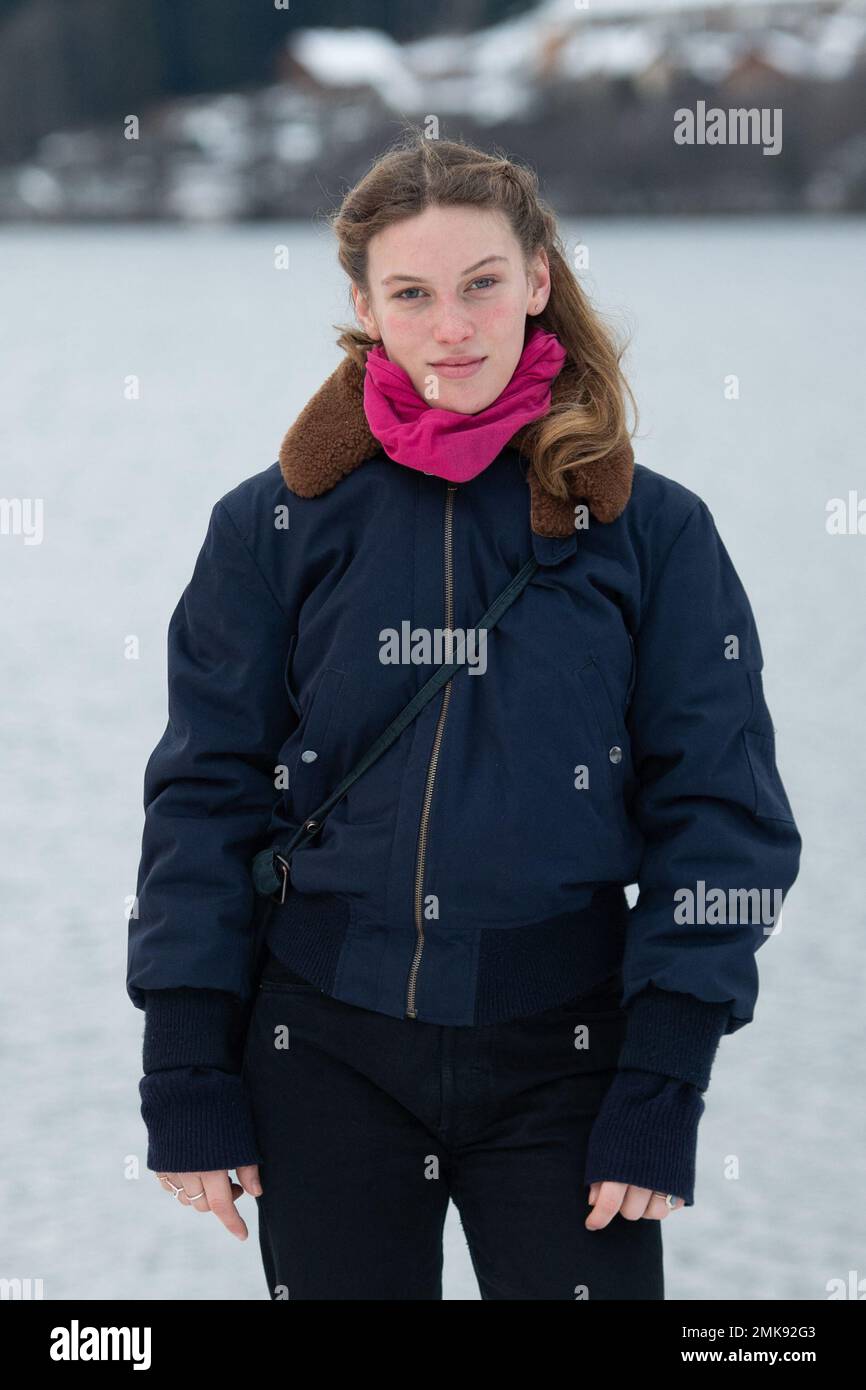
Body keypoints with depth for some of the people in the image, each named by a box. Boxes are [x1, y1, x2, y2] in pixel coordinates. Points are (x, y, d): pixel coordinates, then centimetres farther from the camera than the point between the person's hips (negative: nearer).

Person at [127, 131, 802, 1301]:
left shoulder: (653, 532, -1)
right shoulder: (275, 526, 2)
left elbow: (722, 819, -1)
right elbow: (203, 799, 3)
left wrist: (663, 1093, -8)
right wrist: (186, 1080, -2)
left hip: (560, 1055, -1)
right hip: (326, 1054, 1)